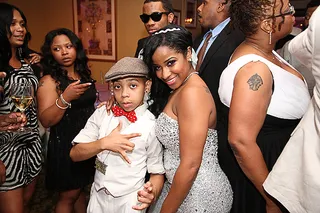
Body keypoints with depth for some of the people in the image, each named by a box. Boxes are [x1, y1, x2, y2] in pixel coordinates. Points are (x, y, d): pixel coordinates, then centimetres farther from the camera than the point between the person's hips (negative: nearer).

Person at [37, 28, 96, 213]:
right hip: (65, 146, -6)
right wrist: (65, 98, -33)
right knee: (68, 196, 9)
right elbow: (46, 121, -21)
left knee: (80, 189, 20)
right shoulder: (49, 80, -13)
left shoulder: (84, 74, 6)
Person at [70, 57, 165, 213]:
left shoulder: (152, 126, -15)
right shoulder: (102, 114, -7)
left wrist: (152, 193, -28)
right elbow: (75, 154, -7)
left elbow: (157, 172, -8)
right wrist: (104, 143, -23)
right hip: (98, 196, 3)